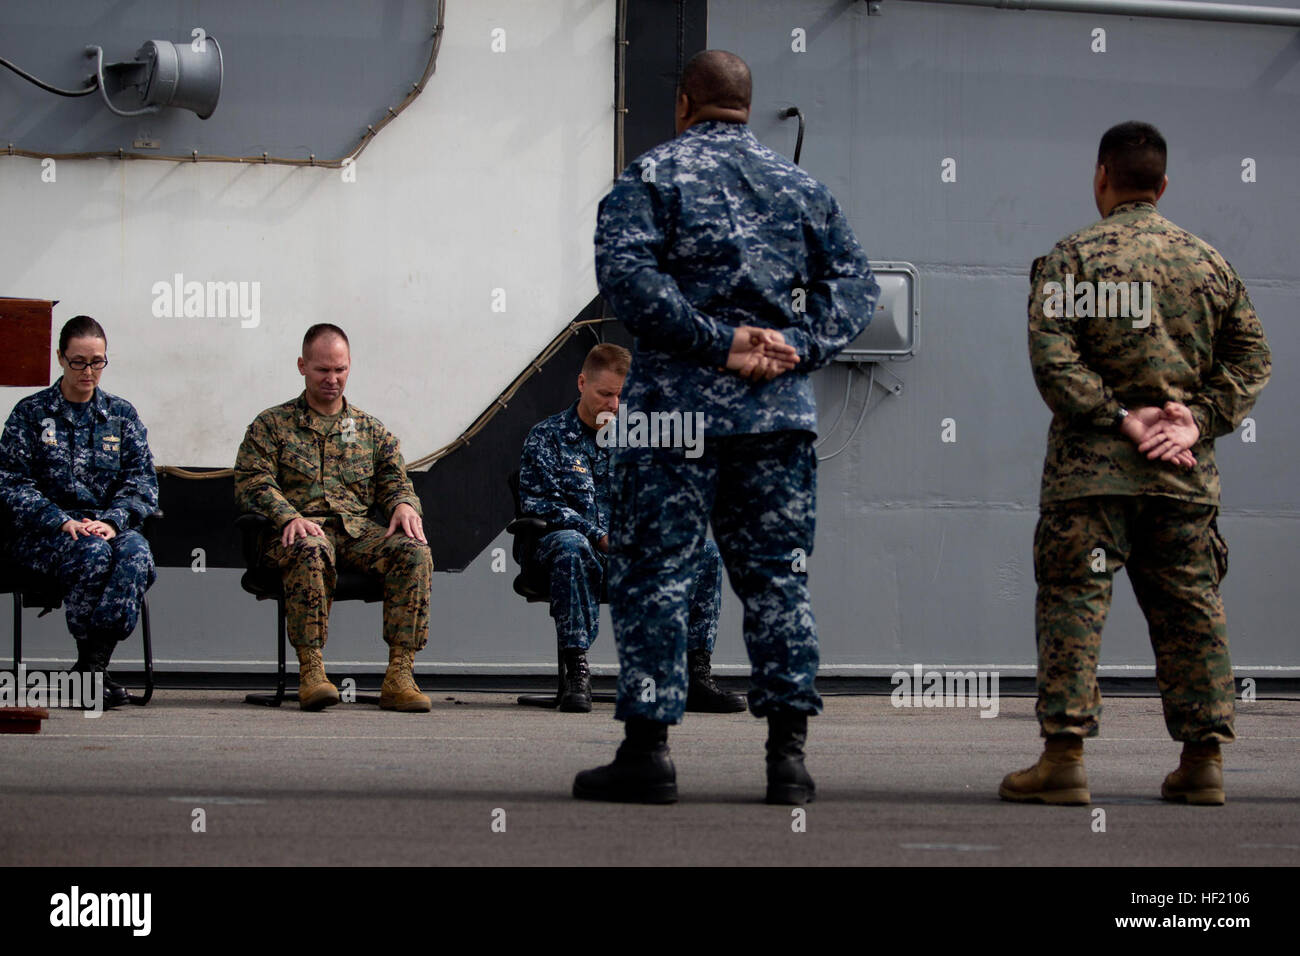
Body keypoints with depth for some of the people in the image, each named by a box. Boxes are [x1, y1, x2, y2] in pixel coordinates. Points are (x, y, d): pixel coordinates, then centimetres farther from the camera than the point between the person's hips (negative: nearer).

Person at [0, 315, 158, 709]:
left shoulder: (121, 414, 16)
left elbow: (142, 480, 7)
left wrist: (112, 521, -13)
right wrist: (62, 522, -16)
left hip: (110, 525, 2)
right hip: (45, 531, -2)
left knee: (135, 553, -34)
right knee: (93, 553, -37)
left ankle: (92, 665, -33)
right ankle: (92, 667, -26)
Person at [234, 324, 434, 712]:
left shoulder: (371, 430, 25)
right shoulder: (271, 425, 13)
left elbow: (394, 480, 18)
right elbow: (252, 482, 1)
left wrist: (404, 504, -8)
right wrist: (289, 516, -19)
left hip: (358, 530, 3)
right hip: (303, 529, -3)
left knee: (414, 550, -29)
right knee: (309, 549, -41)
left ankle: (399, 674, -33)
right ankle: (311, 671, -39)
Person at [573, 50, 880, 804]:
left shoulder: (652, 176, 2)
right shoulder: (802, 186, 15)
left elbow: (625, 270, -14)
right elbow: (856, 280, 7)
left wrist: (718, 340, -14)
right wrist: (798, 346, -3)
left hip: (678, 404, -4)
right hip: (782, 409, 4)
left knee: (653, 574, 0)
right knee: (778, 576, 8)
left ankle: (648, 749, -4)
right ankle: (789, 752, 4)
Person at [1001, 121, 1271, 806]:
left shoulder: (1074, 256, -1)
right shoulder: (1208, 262, 13)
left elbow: (1052, 356, -13)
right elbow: (1251, 358, 9)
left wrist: (1117, 417, -11)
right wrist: (1198, 420, 0)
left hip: (1092, 465, -4)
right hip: (1185, 469, 4)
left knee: (1074, 601, -2)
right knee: (1190, 608, 9)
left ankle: (1064, 756, -8)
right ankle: (1203, 761, 9)